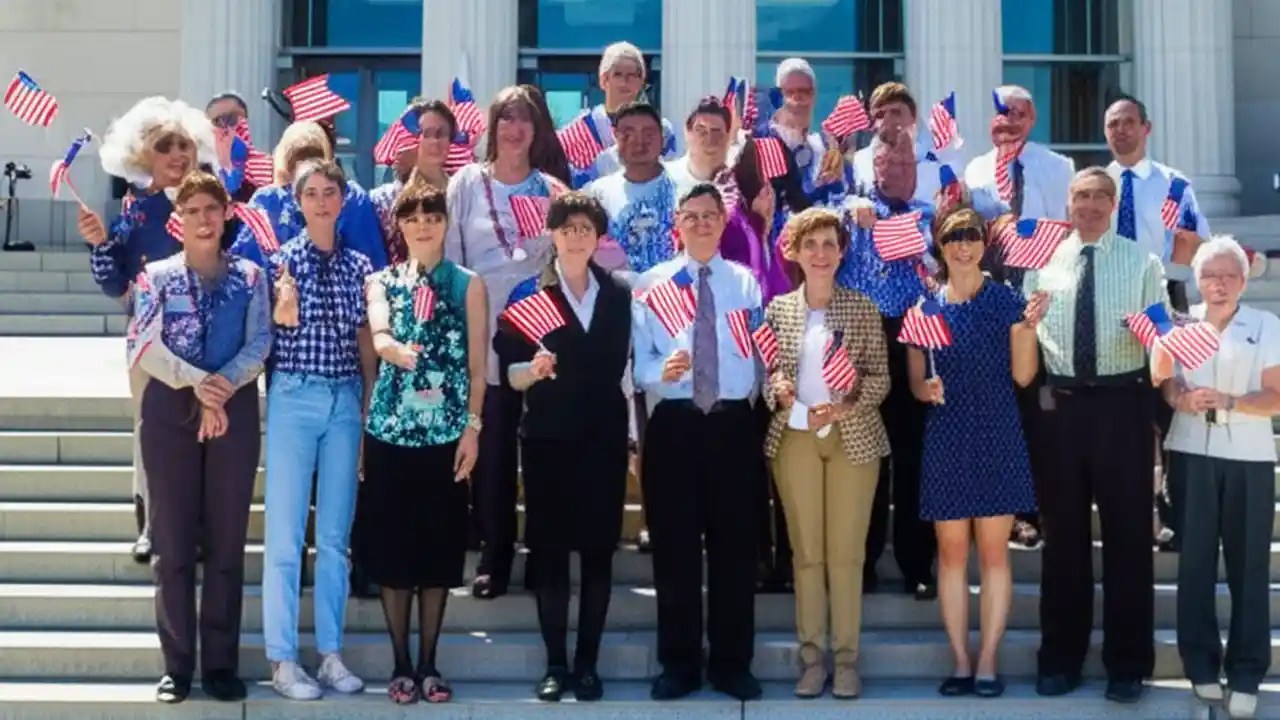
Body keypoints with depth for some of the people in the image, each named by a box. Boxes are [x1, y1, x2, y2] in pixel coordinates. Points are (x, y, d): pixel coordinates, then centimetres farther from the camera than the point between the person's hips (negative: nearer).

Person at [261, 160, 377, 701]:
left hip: (346, 400, 4)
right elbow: (274, 332, -7)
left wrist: (370, 407, 10)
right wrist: (283, 300, -26)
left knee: (336, 534, 8)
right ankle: (282, 660, 4)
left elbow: (365, 344, 13)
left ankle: (331, 653, 15)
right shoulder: (281, 259, 0)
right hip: (294, 397, -3)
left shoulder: (358, 266, 10)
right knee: (285, 531, -2)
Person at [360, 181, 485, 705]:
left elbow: (477, 362, 3)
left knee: (439, 547, 4)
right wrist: (397, 350, -36)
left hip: (446, 433, 0)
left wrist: (473, 427, -4)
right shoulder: (381, 282, 7)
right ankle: (400, 664, 14)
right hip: (390, 430, 1)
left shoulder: (468, 284, 5)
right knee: (391, 547, 3)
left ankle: (429, 663, 15)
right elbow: (378, 335, -13)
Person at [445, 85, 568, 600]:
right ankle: (494, 557, 10)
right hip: (483, 332, -1)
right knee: (491, 448, 0)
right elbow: (449, 257, 4)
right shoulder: (466, 183, 6)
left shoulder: (552, 190, 10)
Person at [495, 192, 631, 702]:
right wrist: (534, 369, -23)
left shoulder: (620, 295, 8)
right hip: (548, 437, -2)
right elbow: (510, 373, -1)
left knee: (599, 549, 3)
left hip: (604, 438, 2)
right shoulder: (528, 294, 1)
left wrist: (634, 435, 5)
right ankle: (555, 664, 9)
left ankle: (587, 663, 12)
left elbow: (625, 364, 9)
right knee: (549, 550, 1)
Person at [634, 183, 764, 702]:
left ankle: (731, 664, 18)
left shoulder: (747, 283, 10)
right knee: (674, 547, 4)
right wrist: (662, 371, -22)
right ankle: (679, 664, 16)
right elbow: (638, 361, -2)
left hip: (733, 424, 1)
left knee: (735, 545, 6)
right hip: (673, 425, -1)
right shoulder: (652, 283, 6)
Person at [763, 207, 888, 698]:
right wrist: (776, 389, -13)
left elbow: (880, 378, 0)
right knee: (806, 551, 5)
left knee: (846, 551, 2)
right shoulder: (778, 308, 6)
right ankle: (811, 655, 12)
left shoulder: (863, 308, 1)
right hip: (794, 437, 1)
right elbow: (766, 372, 8)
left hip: (853, 437, -1)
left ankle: (846, 657, 9)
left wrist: (848, 404, -16)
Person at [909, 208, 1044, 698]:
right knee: (951, 553, 5)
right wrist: (926, 389, -14)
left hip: (997, 438, -2)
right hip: (946, 439, 2)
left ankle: (987, 663, 9)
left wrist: (1029, 327, -17)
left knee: (993, 552, 2)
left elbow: (1023, 375, -3)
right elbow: (914, 380, 8)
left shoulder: (1006, 300, 0)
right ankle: (960, 662, 14)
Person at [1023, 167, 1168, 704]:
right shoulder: (1043, 261, 9)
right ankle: (1061, 659, 21)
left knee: (1128, 533, 4)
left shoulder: (1142, 263, 6)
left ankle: (1127, 664, 16)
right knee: (1064, 533, 9)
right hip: (1059, 404, 1)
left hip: (1123, 403, -1)